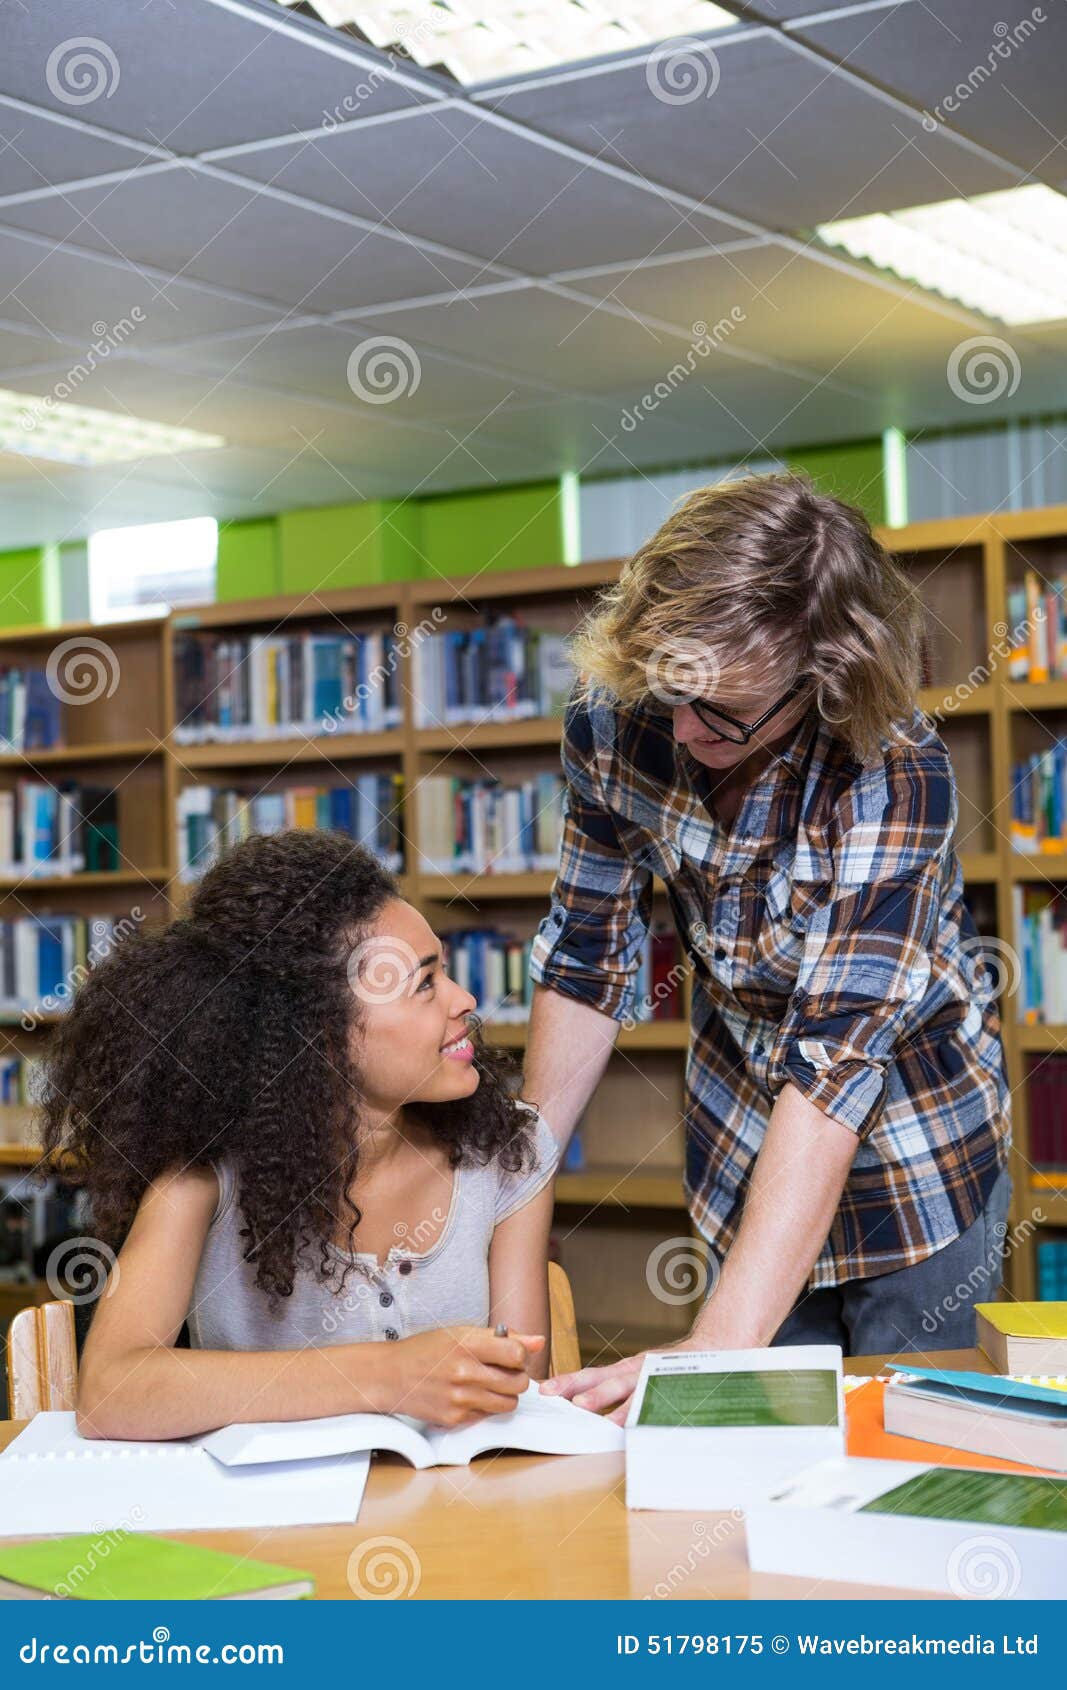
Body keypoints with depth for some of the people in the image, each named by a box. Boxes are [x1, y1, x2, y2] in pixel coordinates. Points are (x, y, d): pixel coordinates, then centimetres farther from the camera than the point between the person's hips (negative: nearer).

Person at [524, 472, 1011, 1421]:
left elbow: (835, 1063, -38)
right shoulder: (614, 721, -18)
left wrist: (717, 1351, -44)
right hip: (743, 1156, 4)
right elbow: (586, 958, -5)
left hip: (909, 1160, -3)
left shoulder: (895, 777, -31)